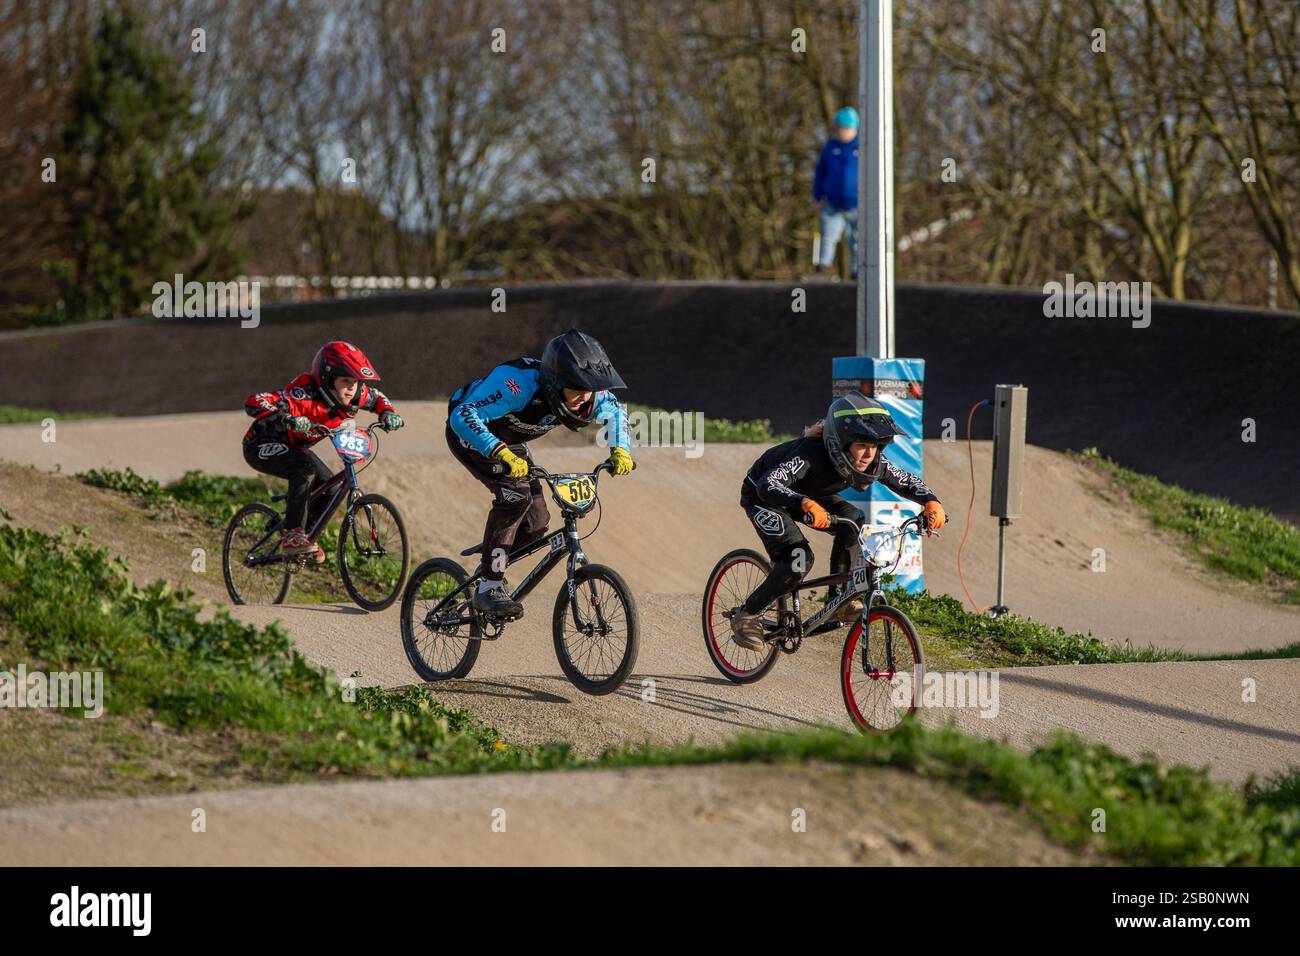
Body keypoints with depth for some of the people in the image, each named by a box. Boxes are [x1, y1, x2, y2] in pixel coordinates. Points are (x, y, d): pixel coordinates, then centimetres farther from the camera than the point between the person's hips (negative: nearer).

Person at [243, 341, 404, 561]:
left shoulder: (352, 395, -15)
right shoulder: (306, 395, -36)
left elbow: (376, 397, 9)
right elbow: (253, 402, -45)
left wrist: (388, 413, -12)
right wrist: (287, 418, -59)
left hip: (294, 449, 8)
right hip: (262, 447, -8)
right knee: (305, 468, -32)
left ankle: (306, 536, 20)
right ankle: (291, 536, -29)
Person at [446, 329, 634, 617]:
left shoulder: (589, 394, -22)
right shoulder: (519, 383, -42)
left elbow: (615, 411, 1)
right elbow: (463, 416, -47)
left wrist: (620, 450, -16)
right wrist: (501, 454, -57)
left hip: (509, 442, 7)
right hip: (471, 434, -7)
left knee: (536, 522, -2)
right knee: (515, 494, -28)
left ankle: (489, 566, 25)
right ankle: (489, 588, -21)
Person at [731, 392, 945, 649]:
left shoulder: (872, 462, -22)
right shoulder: (811, 454, -40)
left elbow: (908, 482, -10)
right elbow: (768, 484, -51)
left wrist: (931, 502, -31)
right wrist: (806, 504, -68)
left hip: (807, 493, 6)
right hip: (760, 494, -6)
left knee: (851, 519, -20)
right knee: (799, 559, -25)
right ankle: (746, 615, -8)